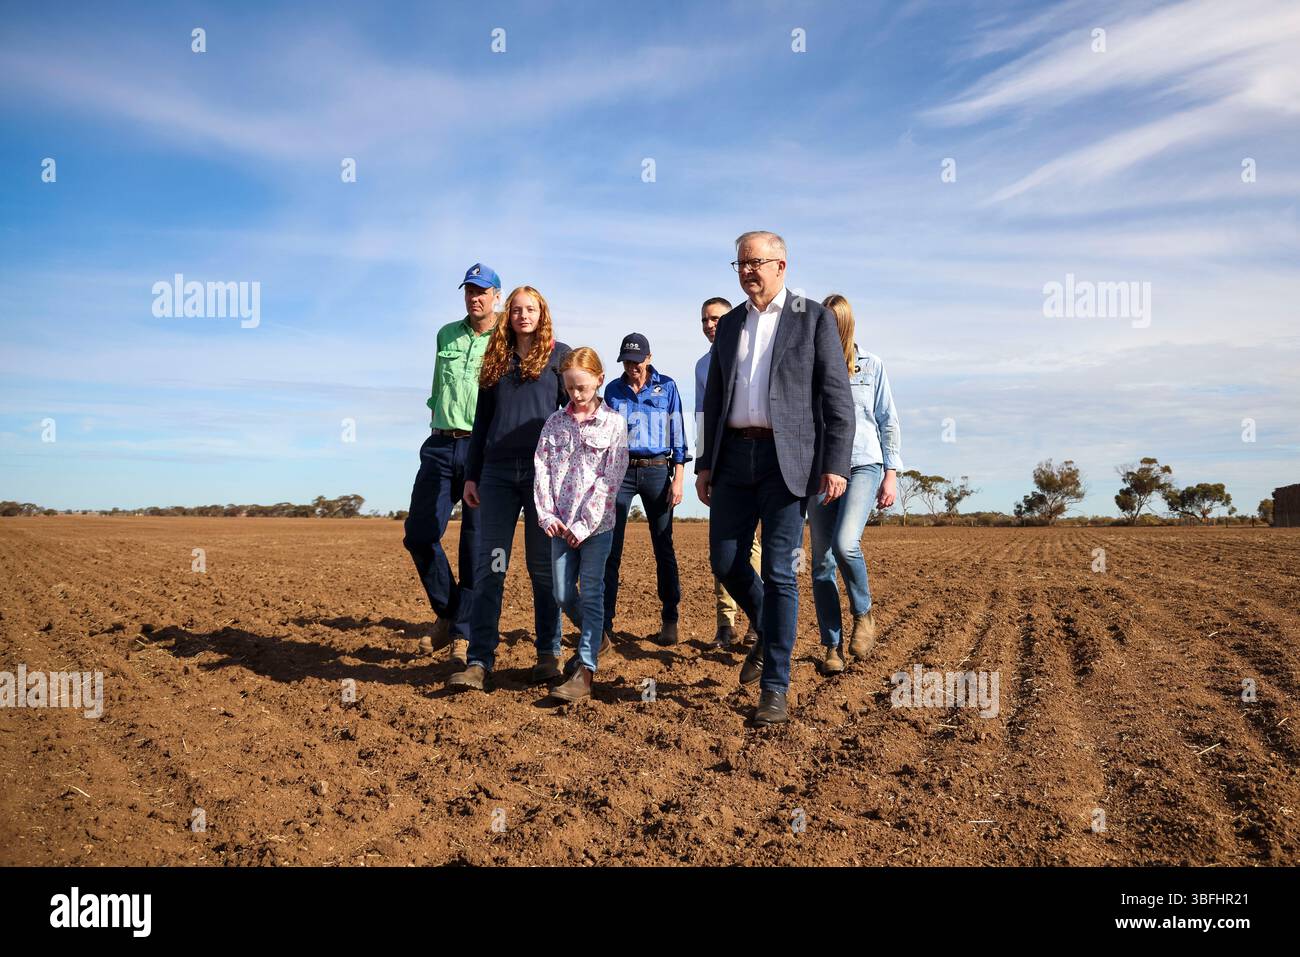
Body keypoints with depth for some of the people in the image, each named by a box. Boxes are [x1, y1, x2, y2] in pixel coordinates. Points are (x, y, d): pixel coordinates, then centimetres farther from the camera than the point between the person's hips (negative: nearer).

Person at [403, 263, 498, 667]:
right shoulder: (446, 334, 15)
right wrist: (436, 428, 15)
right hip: (441, 446, 4)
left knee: (477, 544, -2)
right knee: (419, 534, 1)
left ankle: (464, 633, 8)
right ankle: (446, 613, 20)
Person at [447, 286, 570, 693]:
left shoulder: (559, 354, 7)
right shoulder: (496, 359, 15)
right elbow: (482, 421, 16)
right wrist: (471, 475, 10)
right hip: (498, 471, 3)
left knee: (542, 566, 4)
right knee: (489, 566, -3)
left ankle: (549, 654, 16)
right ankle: (479, 662, -2)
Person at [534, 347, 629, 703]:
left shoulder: (613, 422, -3)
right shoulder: (556, 422, 9)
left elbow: (610, 477, -8)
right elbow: (541, 467, 5)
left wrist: (584, 523, -13)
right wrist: (546, 514, -6)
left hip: (597, 523, -4)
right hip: (560, 523, 4)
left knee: (591, 593, -3)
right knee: (563, 594, 7)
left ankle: (585, 671, -2)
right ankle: (591, 638, 35)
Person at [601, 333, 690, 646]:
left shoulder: (667, 387, 5)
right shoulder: (613, 389, 10)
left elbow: (677, 435, 4)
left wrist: (678, 479, -4)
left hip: (657, 471, -1)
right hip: (620, 471, 1)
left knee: (663, 547, 2)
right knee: (610, 548, -4)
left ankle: (669, 621, 12)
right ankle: (604, 623, 0)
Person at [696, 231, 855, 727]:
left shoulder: (814, 318, 2)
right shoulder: (730, 324, 16)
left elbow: (837, 397, -3)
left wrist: (836, 464, -12)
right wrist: (704, 463, 11)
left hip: (787, 458, -5)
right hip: (734, 455, 5)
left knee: (779, 572, -4)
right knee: (726, 560, 4)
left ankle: (774, 688, 5)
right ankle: (768, 632, 33)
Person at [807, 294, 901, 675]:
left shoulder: (871, 366, 7)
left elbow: (888, 422, 9)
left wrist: (891, 473, 2)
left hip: (863, 466, -2)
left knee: (845, 543, -24)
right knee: (822, 562, 1)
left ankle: (863, 614, 3)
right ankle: (832, 647, 11)